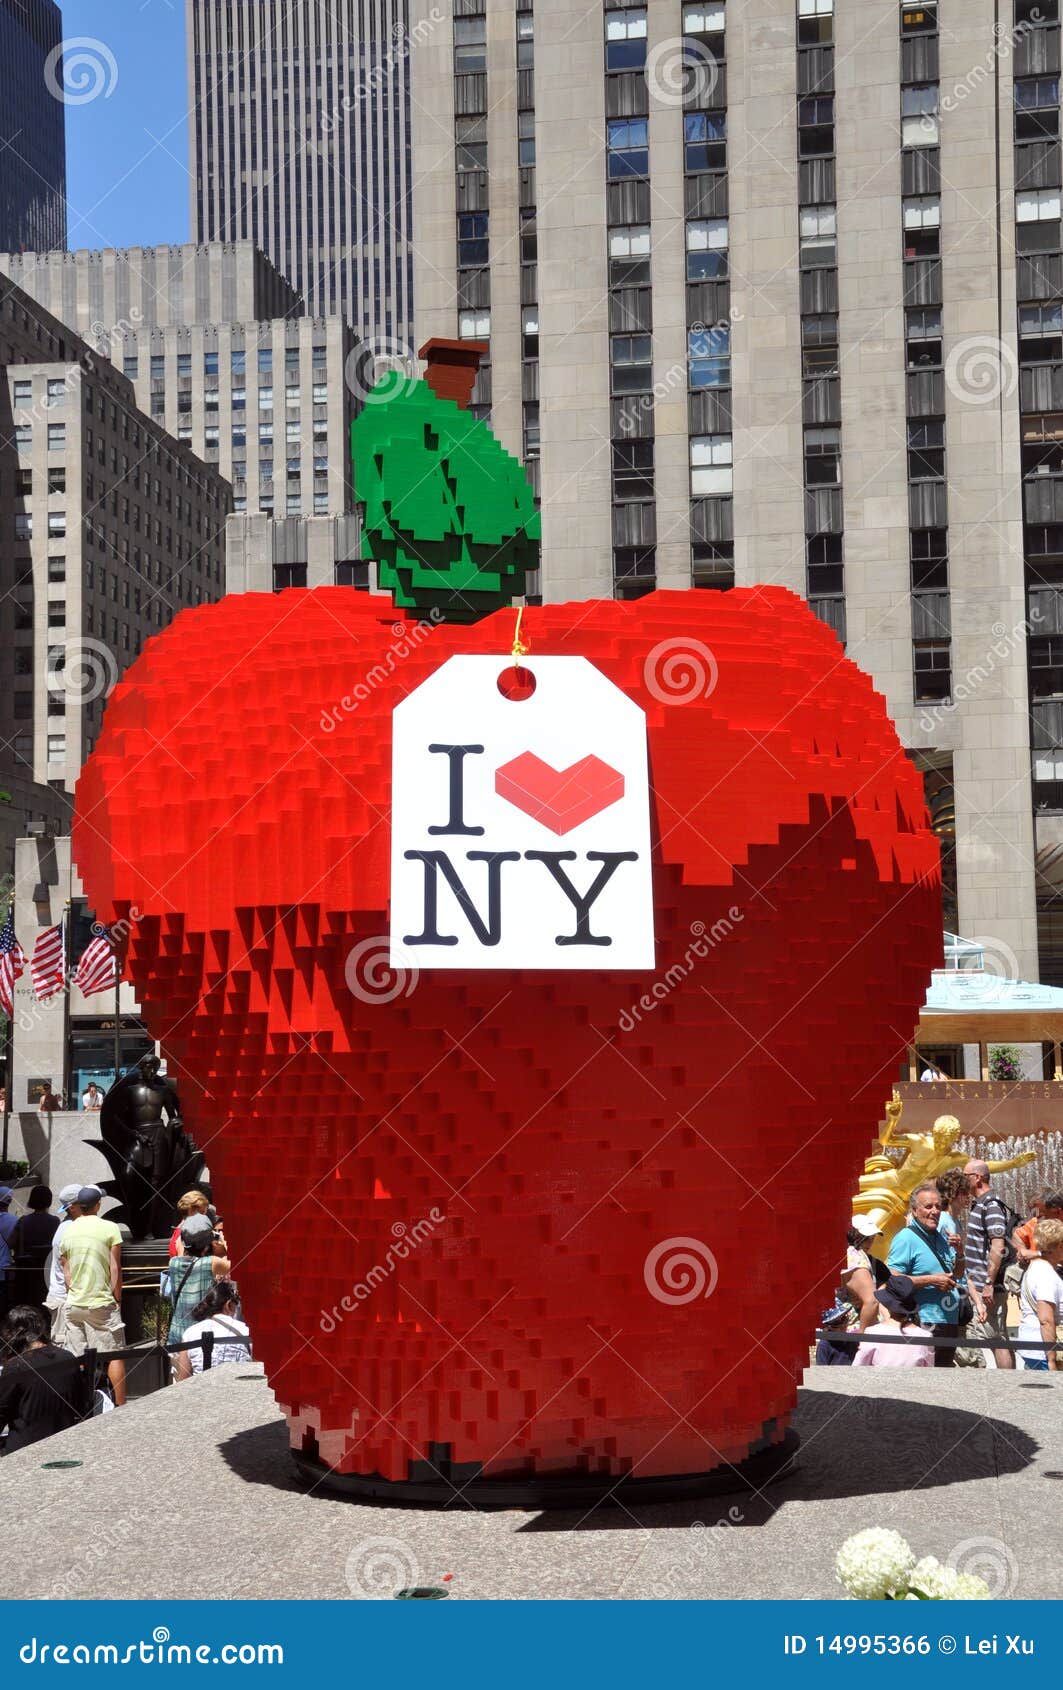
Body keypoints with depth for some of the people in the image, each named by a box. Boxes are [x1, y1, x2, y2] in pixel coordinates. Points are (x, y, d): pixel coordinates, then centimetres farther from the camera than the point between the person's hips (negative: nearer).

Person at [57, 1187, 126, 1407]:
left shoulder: (68, 1231, 4)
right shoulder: (109, 1228, -8)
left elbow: (66, 1271, 8)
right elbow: (115, 1268, -8)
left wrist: (73, 1296, 16)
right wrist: (117, 1298, 1)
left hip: (74, 1304, 4)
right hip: (101, 1303, -4)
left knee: (76, 1360, 8)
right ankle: (120, 1405, 1)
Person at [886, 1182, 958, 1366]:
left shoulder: (941, 1238, 17)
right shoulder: (906, 1238, -10)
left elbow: (956, 1274, 26)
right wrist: (932, 1280, -19)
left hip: (949, 1323, 9)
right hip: (924, 1325, -9)